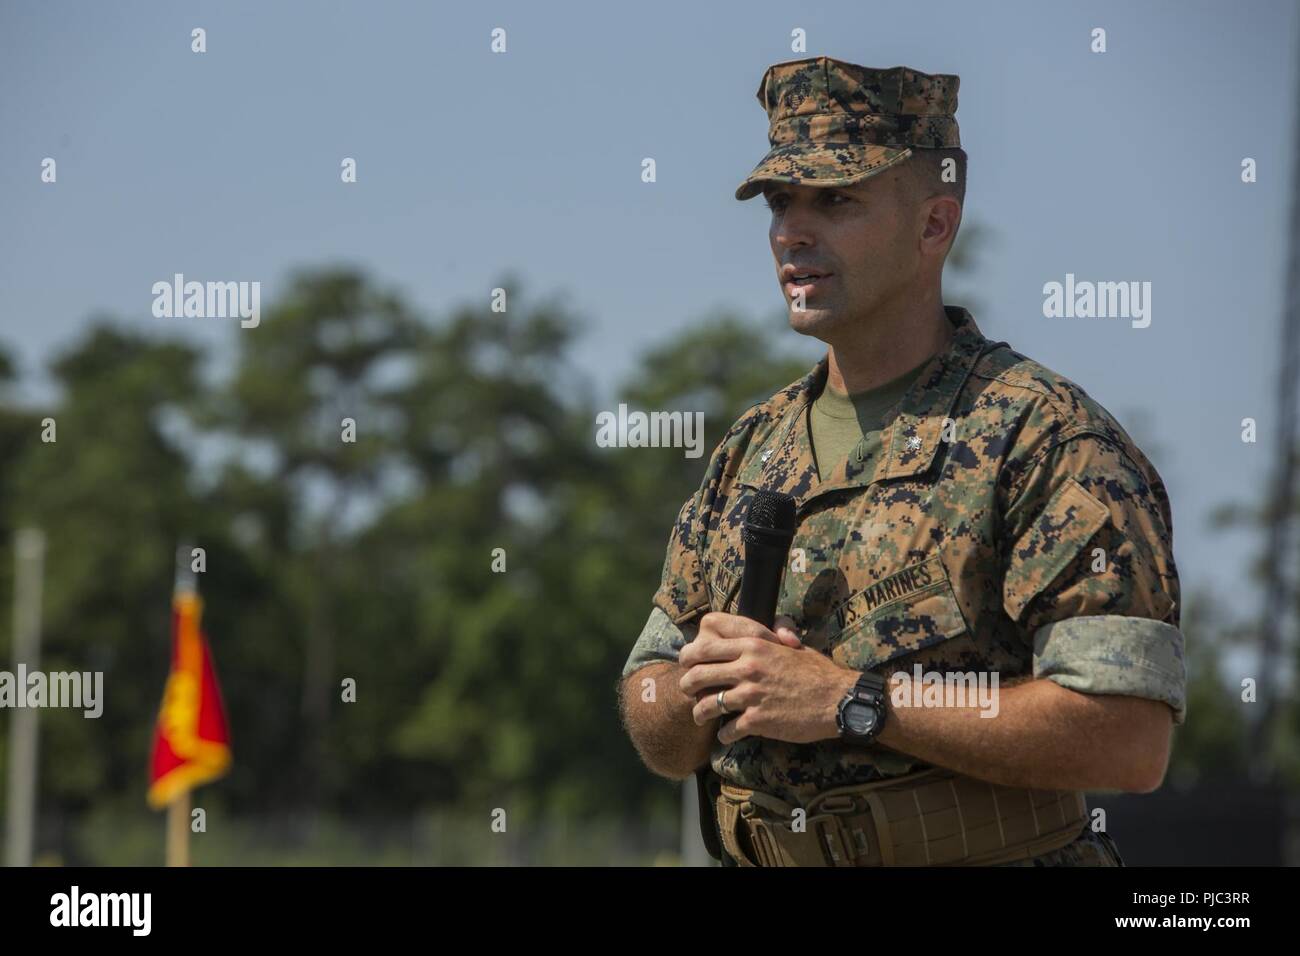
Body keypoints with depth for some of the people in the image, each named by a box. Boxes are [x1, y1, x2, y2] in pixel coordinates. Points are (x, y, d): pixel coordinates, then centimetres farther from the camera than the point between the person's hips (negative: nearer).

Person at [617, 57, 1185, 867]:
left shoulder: (1046, 435, -11)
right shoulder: (754, 450, 9)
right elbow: (657, 739, 13)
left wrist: (849, 702, -20)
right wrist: (701, 687, -9)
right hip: (760, 861, 5)